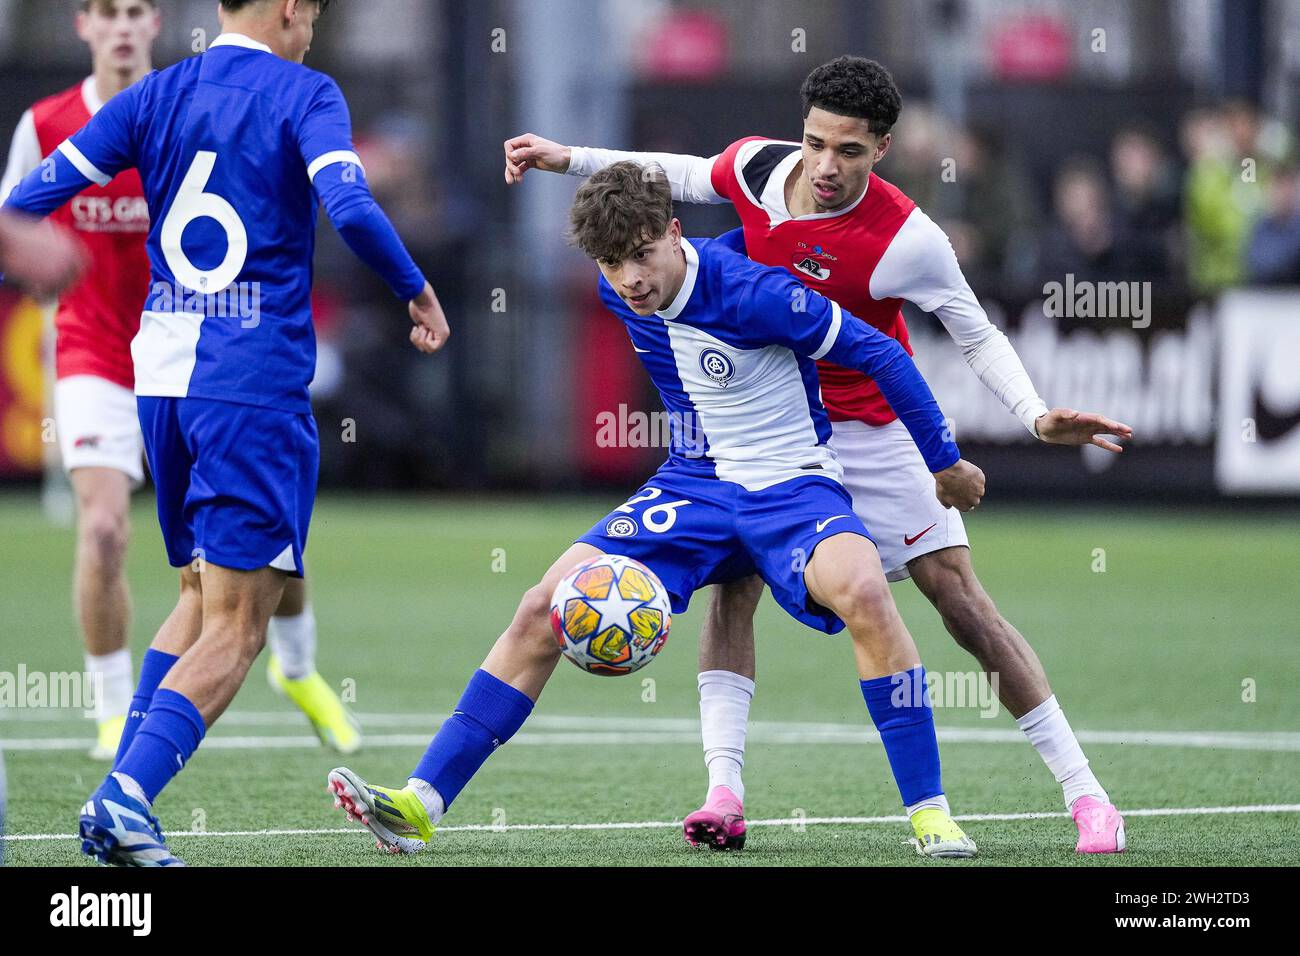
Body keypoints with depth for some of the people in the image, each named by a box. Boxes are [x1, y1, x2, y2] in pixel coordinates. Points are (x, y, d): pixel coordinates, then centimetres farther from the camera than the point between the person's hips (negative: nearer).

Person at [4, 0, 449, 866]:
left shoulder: (155, 97, 9)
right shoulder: (303, 95, -4)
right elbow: (350, 208, -18)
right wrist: (418, 292, -3)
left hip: (163, 377, 6)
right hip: (256, 384, -6)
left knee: (202, 598, 23)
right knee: (235, 631, -3)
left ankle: (125, 791, 10)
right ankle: (127, 796, -20)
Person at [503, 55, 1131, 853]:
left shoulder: (907, 239, -26)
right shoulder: (757, 167, -13)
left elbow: (977, 334, -14)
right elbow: (690, 176, 11)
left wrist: (1036, 415, -29)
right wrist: (569, 159, 10)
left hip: (873, 434, -4)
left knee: (962, 601, -6)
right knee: (734, 583, -14)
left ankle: (1085, 793, -1)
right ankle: (724, 792, -16)